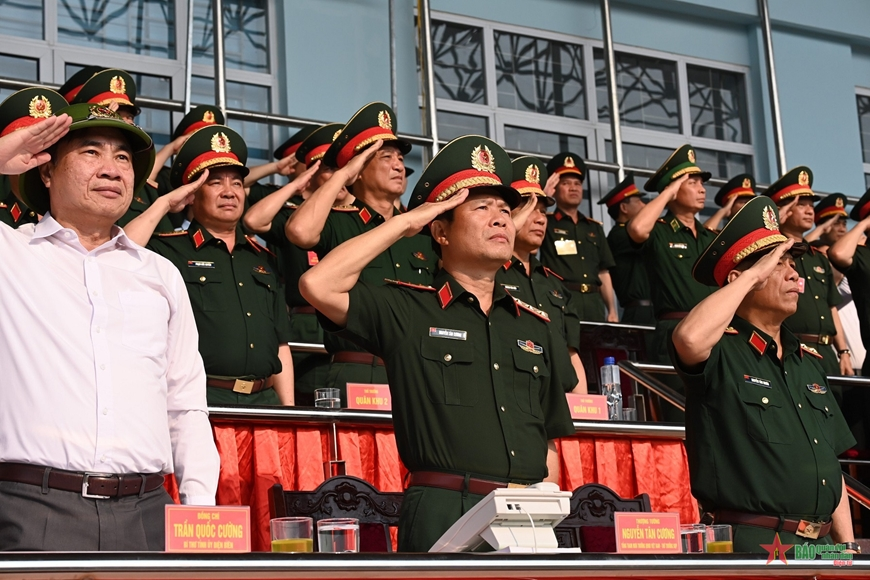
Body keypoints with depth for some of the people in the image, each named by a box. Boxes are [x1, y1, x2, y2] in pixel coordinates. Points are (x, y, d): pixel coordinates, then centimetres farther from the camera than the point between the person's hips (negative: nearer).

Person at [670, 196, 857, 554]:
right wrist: (753, 275, -17)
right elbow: (690, 338, -31)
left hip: (820, 544, 7)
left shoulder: (808, 362, 17)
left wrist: (848, 546, 12)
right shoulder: (722, 353, -6)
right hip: (750, 543, -7)